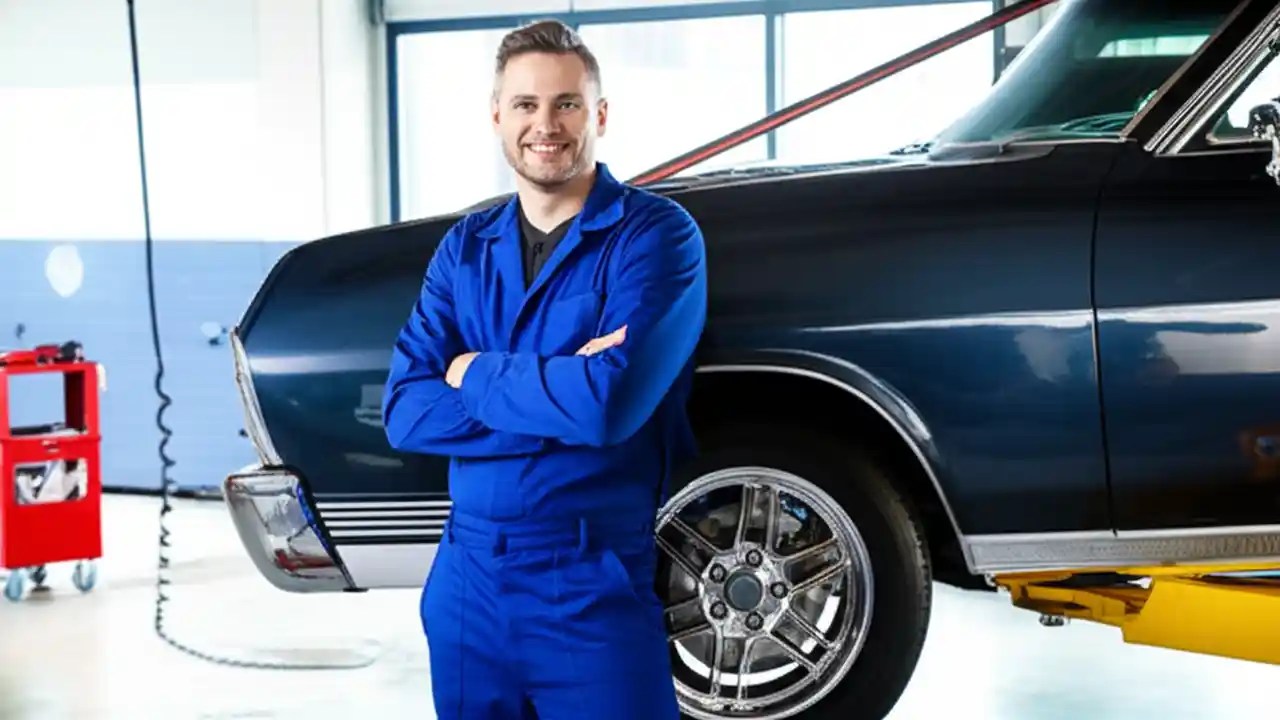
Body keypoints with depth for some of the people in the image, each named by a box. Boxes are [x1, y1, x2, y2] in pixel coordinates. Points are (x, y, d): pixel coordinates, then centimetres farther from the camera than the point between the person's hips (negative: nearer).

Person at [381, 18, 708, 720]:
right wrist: (562, 392, -17)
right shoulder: (465, 247, 6)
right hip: (465, 580, 5)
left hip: (596, 588, -5)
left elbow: (612, 404, -23)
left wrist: (474, 373, -9)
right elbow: (405, 415, -5)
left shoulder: (656, 232, -9)